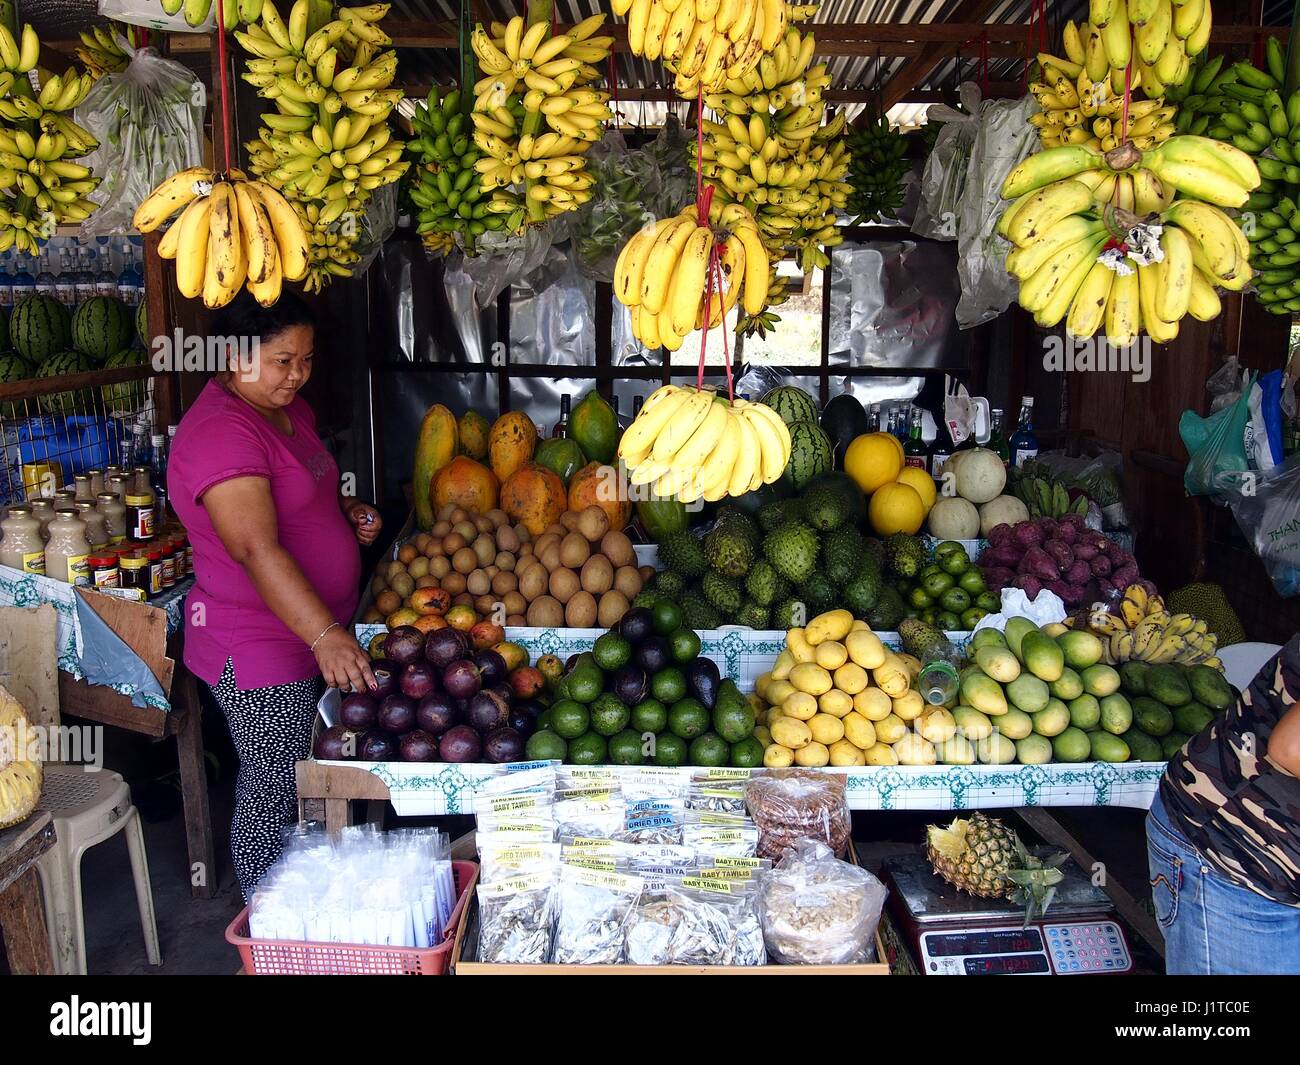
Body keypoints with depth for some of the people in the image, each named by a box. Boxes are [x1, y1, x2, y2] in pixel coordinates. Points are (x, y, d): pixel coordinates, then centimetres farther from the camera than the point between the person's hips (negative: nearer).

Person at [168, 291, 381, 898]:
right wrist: (326, 636, -41)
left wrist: (348, 511, 6)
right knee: (273, 799, 2)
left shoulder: (288, 408, 9)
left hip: (313, 635, 10)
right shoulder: (221, 433, -22)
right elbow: (257, 549, -33)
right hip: (259, 651, -9)